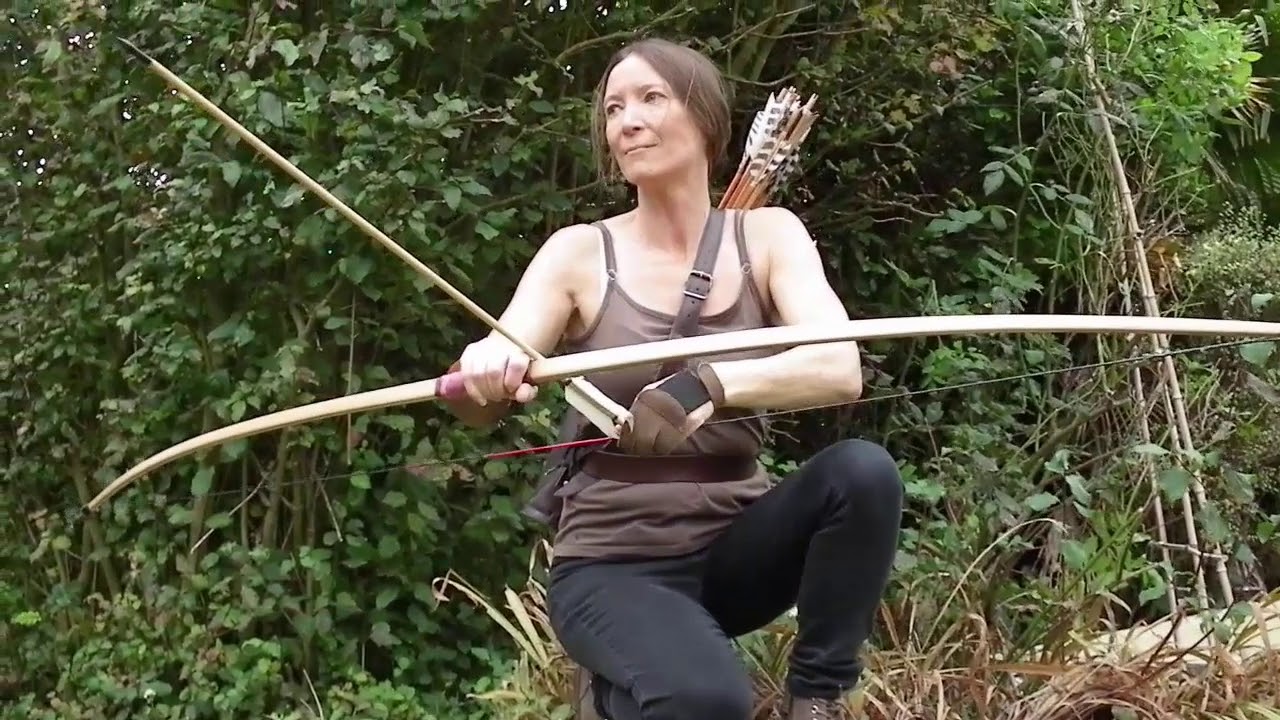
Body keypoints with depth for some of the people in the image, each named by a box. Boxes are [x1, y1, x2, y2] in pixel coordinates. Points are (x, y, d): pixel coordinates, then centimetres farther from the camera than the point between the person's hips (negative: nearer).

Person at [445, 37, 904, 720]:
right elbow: (481, 401, -15)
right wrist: (479, 375, -40)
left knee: (862, 471, -26)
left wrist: (709, 385, -36)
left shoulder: (767, 234, -1)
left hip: (736, 544, 3)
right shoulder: (581, 252, -4)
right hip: (612, 563, -2)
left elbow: (840, 369, -18)